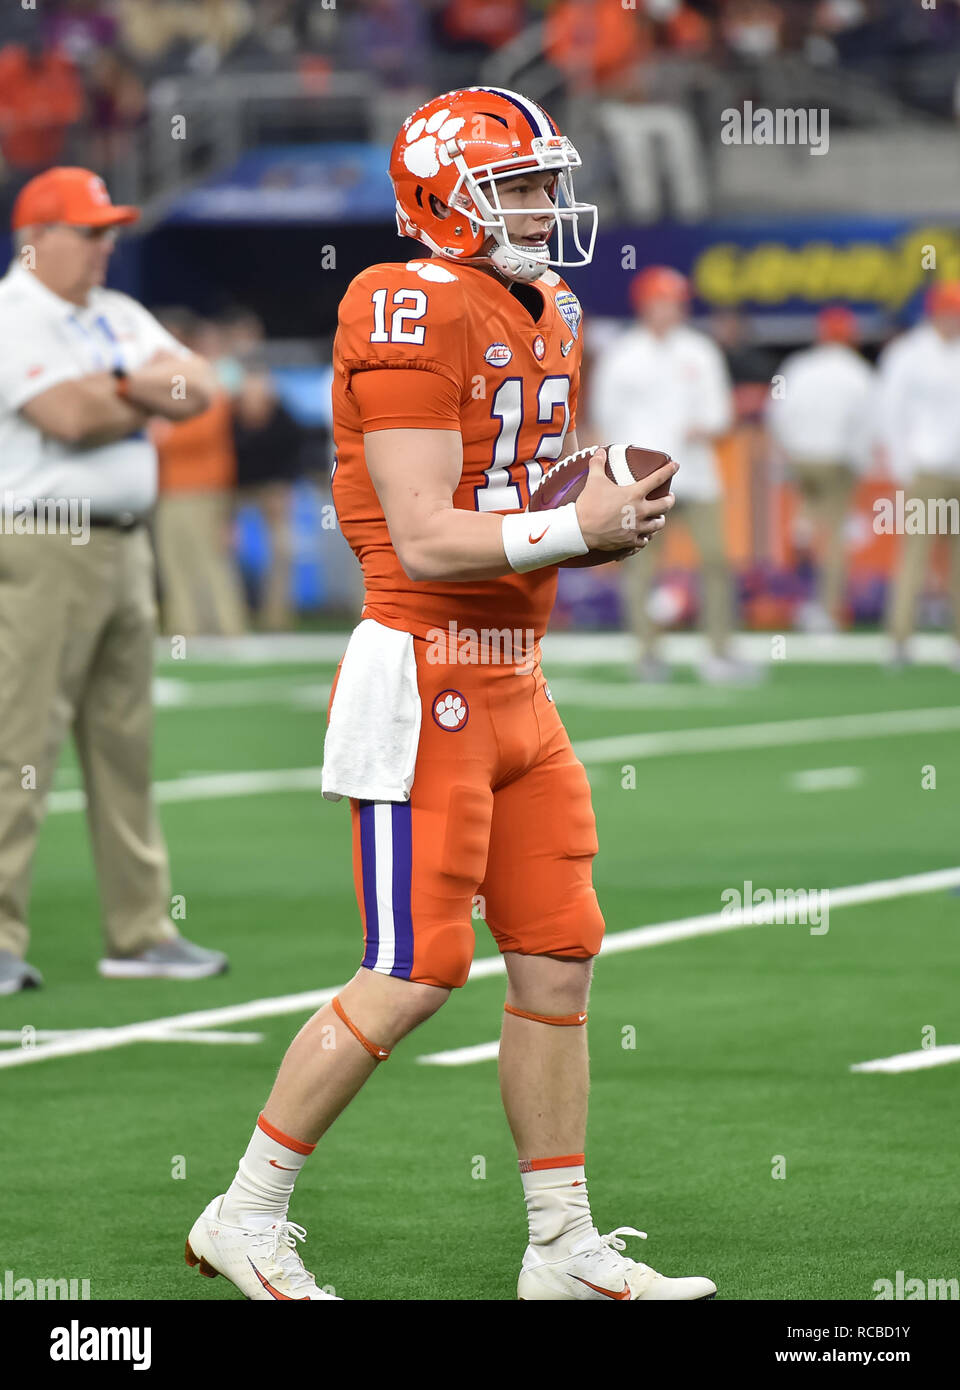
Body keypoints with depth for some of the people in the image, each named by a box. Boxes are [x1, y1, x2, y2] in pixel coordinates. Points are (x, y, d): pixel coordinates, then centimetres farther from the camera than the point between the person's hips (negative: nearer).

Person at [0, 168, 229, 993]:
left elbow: (197, 392, 8)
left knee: (127, 747, 11)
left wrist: (123, 386, -10)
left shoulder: (119, 319, 18)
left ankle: (142, 932, 16)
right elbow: (69, 416, -19)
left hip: (125, 546, 8)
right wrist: (148, 391, -1)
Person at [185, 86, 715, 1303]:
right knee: (414, 975, -8)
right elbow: (425, 539, -20)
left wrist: (609, 506, 2)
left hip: (514, 684, 9)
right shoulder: (415, 316, -15)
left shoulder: (544, 320, 14)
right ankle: (246, 1216, 6)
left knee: (559, 962, 8)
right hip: (425, 680, -9)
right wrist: (573, 529, -18)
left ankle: (564, 1247, 16)